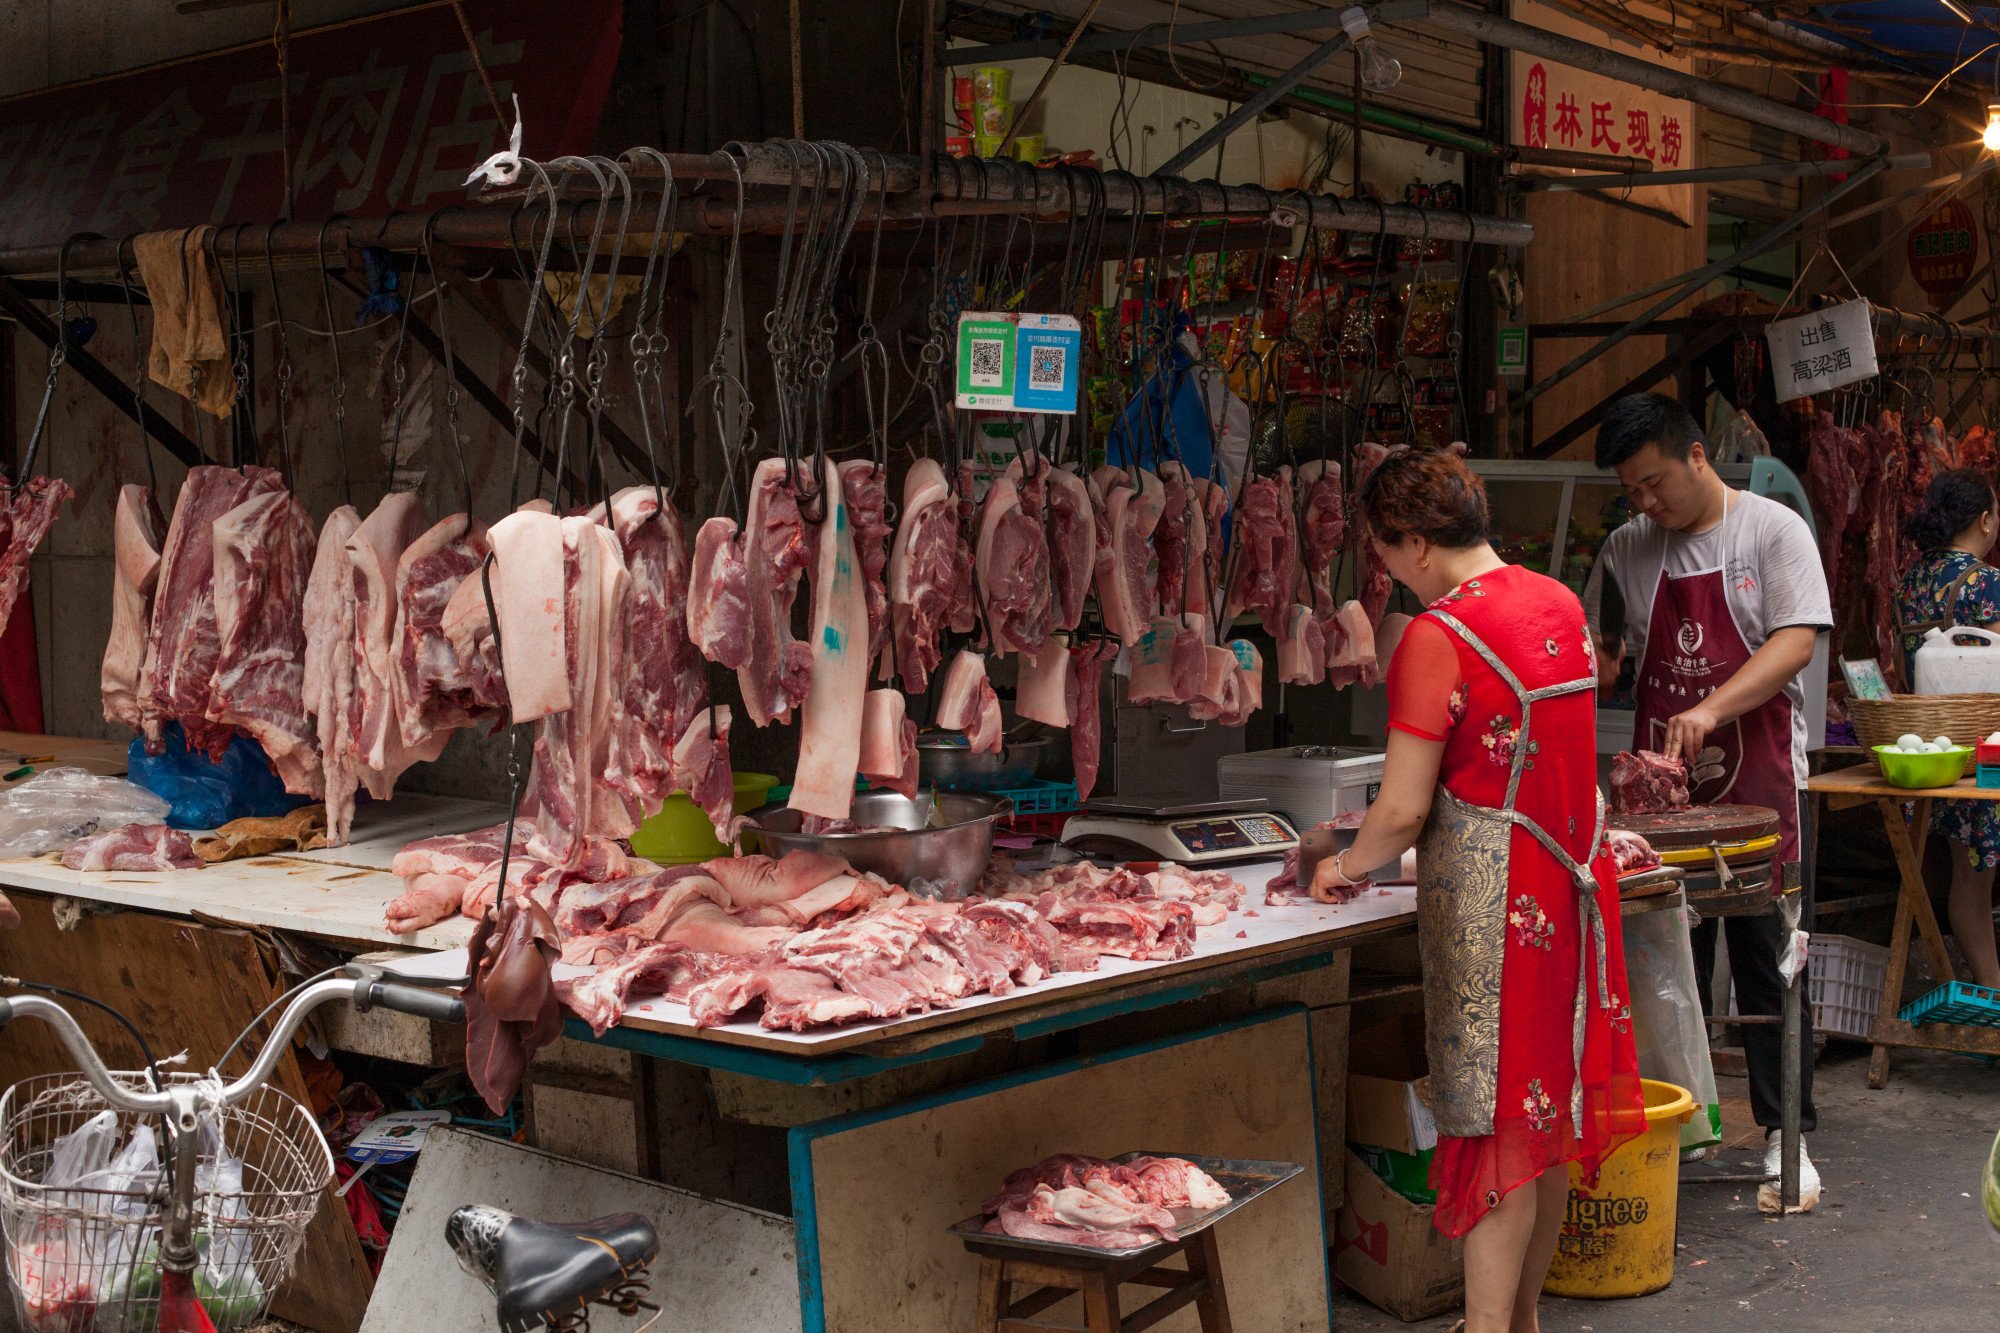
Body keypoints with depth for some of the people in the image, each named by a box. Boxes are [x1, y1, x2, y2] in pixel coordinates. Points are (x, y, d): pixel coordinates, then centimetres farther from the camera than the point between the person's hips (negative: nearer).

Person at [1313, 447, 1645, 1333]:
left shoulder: (1438, 637, -16)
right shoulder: (1560, 605, 8)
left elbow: (1404, 810, -16)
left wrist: (1346, 867, 4)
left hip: (1491, 896, -8)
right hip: (1572, 876, 8)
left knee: (1496, 1119, -1)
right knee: (1552, 1110, 14)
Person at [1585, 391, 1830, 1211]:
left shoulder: (1773, 532, -4)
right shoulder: (1627, 551, 7)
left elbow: (1795, 644, -14)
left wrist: (1711, 710, -27)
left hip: (1758, 786, -4)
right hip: (1658, 785, 4)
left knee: (1768, 964, 0)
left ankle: (1787, 1137, 10)